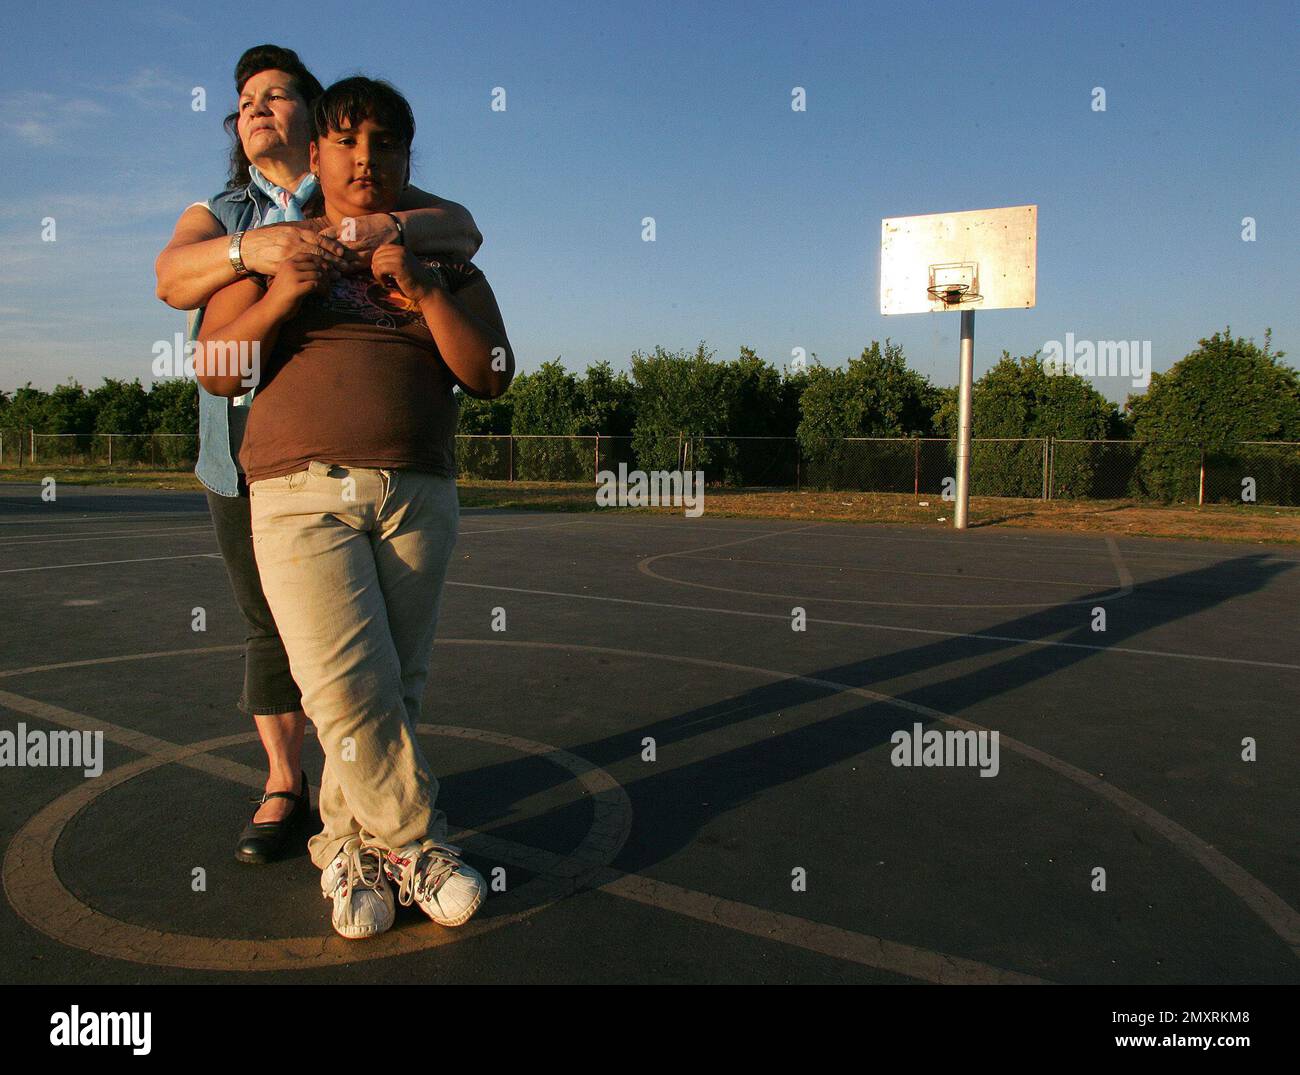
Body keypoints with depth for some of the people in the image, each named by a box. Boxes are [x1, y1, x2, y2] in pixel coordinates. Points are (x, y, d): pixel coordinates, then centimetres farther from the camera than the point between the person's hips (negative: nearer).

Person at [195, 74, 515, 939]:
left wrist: (424, 295, -11)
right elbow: (216, 373, 8)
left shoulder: (447, 266, 15)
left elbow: (492, 377, 2)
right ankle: (419, 844, 4)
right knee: (350, 690, -15)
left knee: (398, 689, -3)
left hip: (418, 497, 1)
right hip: (301, 493, -1)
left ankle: (349, 844, 16)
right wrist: (278, 301, -8)